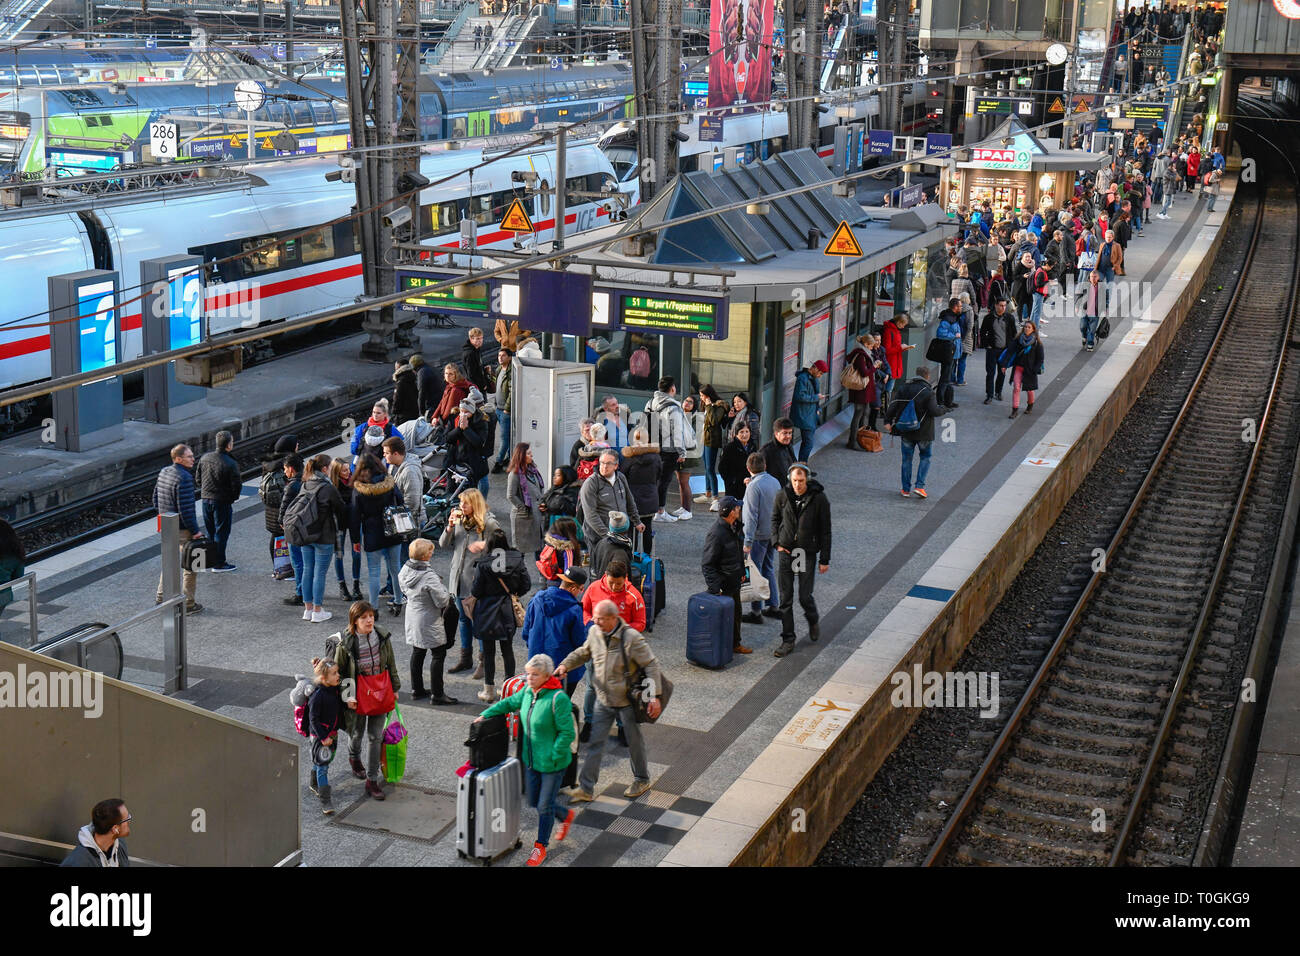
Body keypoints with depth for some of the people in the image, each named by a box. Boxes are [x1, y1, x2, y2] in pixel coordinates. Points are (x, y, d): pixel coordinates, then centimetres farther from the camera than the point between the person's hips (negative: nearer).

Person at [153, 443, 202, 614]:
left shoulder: (164, 472, 5)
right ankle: (188, 604, 11)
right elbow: (186, 508, -26)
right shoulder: (184, 478, -24)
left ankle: (161, 597, 32)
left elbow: (156, 498, 15)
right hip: (183, 530, -9)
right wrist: (195, 531, -18)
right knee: (190, 565, 5)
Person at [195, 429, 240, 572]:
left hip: (206, 499, 6)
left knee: (210, 532, 18)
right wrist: (233, 497, 3)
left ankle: (210, 560, 27)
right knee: (221, 532, 6)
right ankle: (219, 563, 11)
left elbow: (198, 478, 8)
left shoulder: (205, 458, -1)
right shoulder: (230, 464, -20)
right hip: (223, 502, -6)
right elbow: (237, 485, -16)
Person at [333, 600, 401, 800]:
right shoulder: (346, 643, -17)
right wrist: (347, 696, -11)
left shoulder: (383, 637, -7)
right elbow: (338, 671, -7)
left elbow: (391, 664, 6)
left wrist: (395, 687, 11)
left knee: (376, 737, 4)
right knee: (357, 732, 19)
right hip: (358, 695, -2)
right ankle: (354, 757, 53)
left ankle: (372, 780, 13)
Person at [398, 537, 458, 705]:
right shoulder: (429, 576, -29)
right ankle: (437, 694, 5)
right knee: (438, 654, 2)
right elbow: (442, 601, -23)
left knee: (417, 652, 19)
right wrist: (447, 595, -2)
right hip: (429, 620, -8)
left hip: (412, 614, 8)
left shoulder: (406, 568, -5)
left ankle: (417, 690, 29)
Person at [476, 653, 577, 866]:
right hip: (531, 759, 7)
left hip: (552, 763, -7)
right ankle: (566, 815, 45)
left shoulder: (558, 699, -24)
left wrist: (553, 757, -19)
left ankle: (540, 847, 25)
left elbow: (567, 733, -21)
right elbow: (509, 703, 18)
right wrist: (486, 714, 9)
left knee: (544, 806, 5)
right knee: (534, 801, 19)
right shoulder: (527, 691, -1)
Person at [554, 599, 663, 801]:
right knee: (595, 743, 5)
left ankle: (642, 780, 34)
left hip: (627, 701, -5)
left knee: (634, 742, 13)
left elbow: (651, 665, -19)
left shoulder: (631, 638, -24)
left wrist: (655, 696, -24)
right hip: (603, 700, 5)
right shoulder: (594, 632, -6)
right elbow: (583, 653, 14)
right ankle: (586, 788, 11)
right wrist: (565, 665, -3)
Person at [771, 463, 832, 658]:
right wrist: (777, 543, 0)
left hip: (808, 553, -2)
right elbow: (775, 519, 12)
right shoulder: (782, 495, -5)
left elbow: (825, 530, -5)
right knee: (786, 599, 3)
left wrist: (825, 559, -4)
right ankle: (788, 640, 12)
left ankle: (813, 621, 34)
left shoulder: (819, 498, -11)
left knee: (805, 597, 1)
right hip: (786, 552, 2)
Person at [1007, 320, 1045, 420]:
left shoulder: (1036, 342, -6)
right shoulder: (1018, 339, 1)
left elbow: (1040, 358, -2)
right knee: (1016, 388, -9)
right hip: (1018, 367, 2)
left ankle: (1030, 406, 38)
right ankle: (1015, 410, -8)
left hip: (1029, 369, -2)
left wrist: (1036, 370, -10)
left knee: (1029, 389, 12)